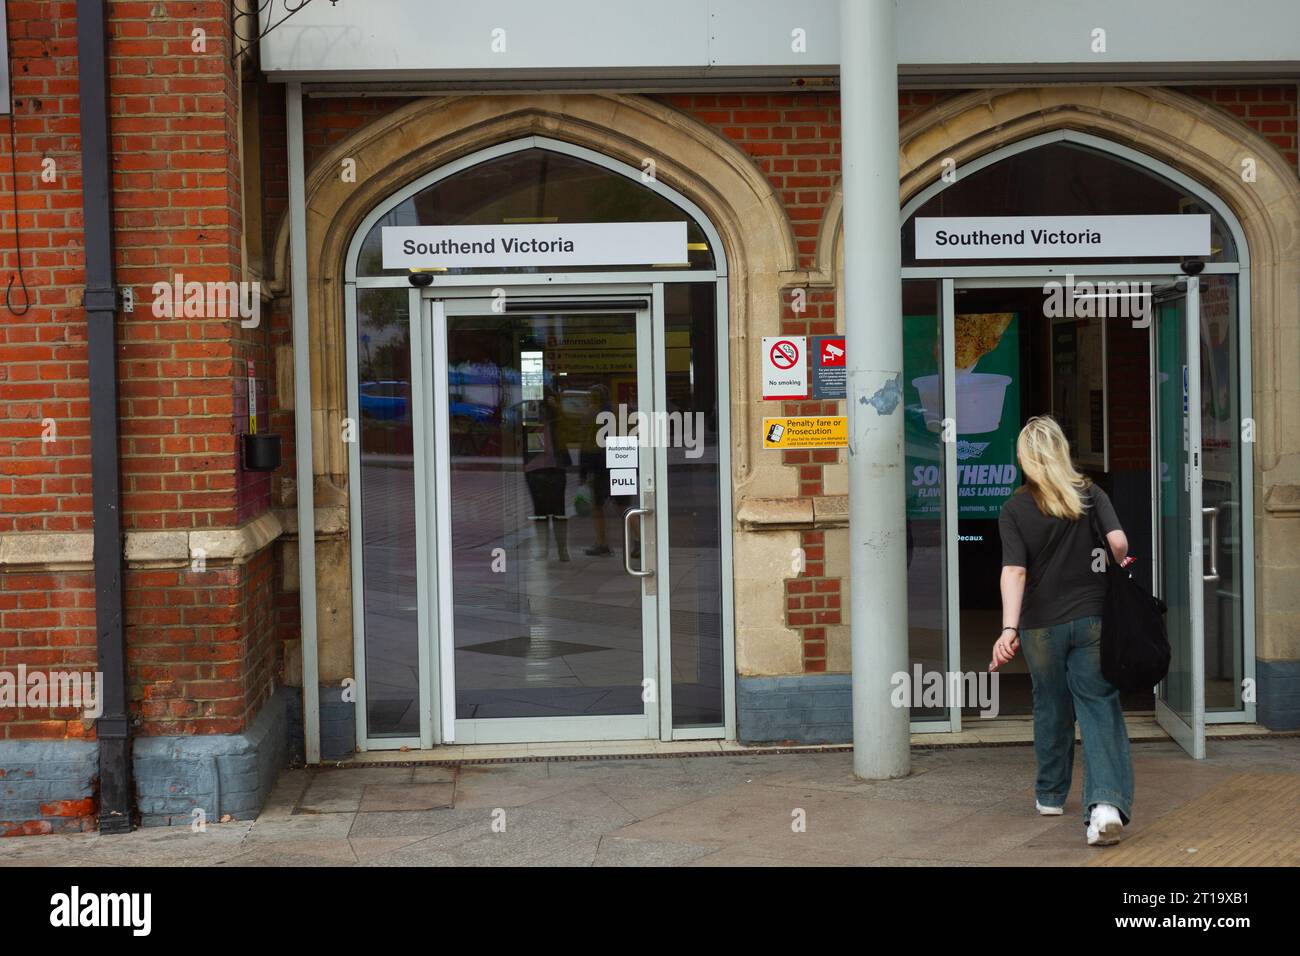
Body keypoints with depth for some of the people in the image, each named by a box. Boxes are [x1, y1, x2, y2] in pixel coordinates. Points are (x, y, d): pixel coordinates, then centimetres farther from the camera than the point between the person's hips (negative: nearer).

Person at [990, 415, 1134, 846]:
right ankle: (1108, 801, -20)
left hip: (1041, 624, 0)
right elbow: (1118, 542, -13)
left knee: (1051, 706, 18)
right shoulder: (1089, 494, -1)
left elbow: (1015, 571, -15)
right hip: (1091, 617, 0)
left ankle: (1050, 795, 33)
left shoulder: (1014, 509, -5)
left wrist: (1009, 629, -21)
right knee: (1099, 705, -1)